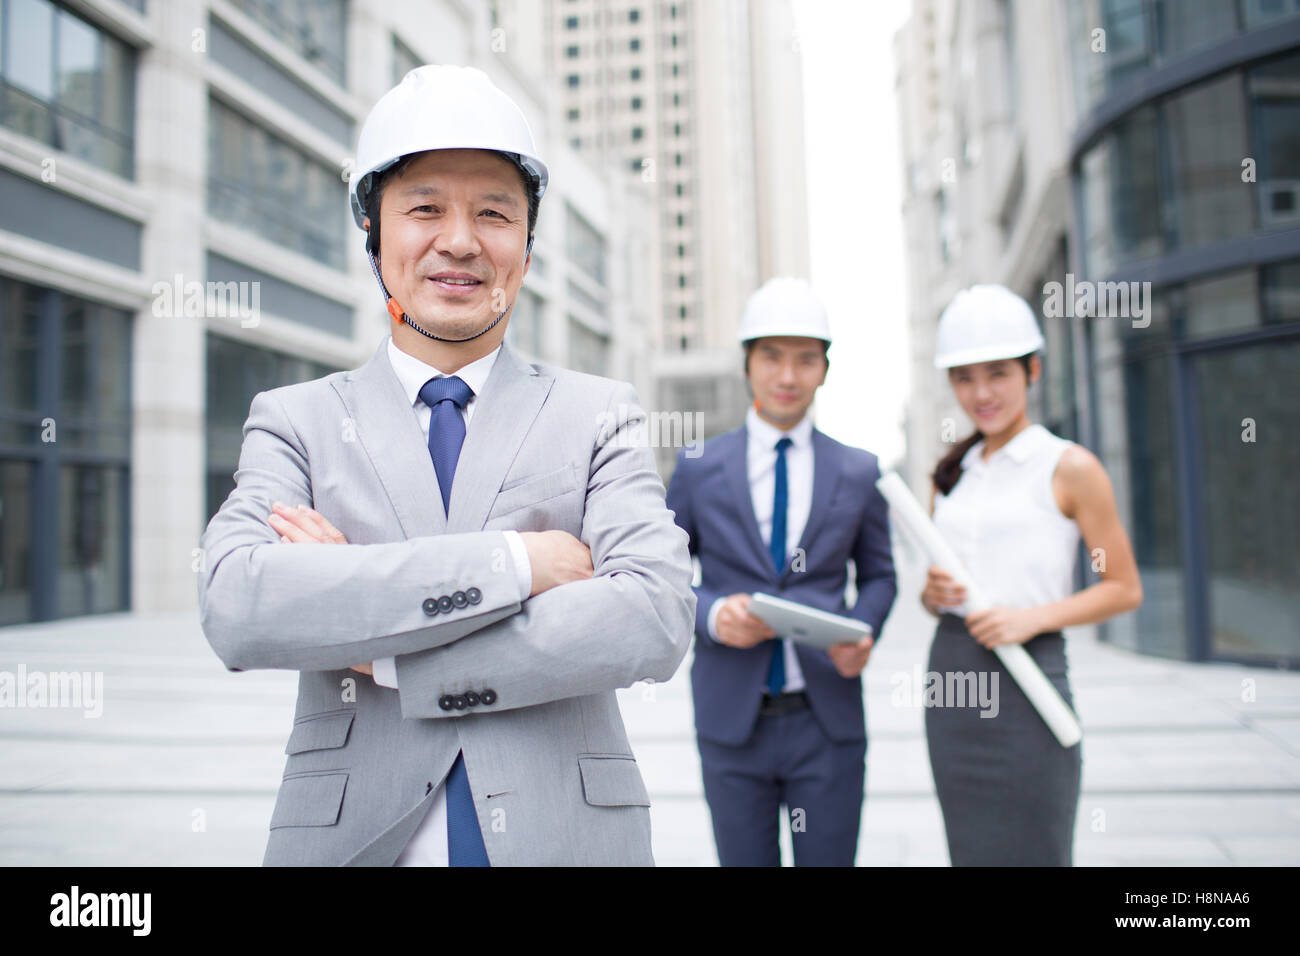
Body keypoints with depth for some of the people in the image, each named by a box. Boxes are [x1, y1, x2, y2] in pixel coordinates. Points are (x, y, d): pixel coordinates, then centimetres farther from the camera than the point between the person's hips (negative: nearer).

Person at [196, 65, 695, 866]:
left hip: (564, 831, 0)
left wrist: (386, 653, -15)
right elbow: (234, 608, -16)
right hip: (350, 835, 0)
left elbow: (658, 621, -14)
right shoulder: (295, 421, 1)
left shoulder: (598, 417, 0)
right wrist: (511, 562, -20)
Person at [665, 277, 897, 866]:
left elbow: (878, 574, 13)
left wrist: (862, 631, -8)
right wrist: (712, 615, -15)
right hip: (731, 719, 0)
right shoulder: (697, 469, 1)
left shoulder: (859, 472, 4)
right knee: (743, 861, 13)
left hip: (827, 720, 1)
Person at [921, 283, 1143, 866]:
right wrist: (933, 594, -5)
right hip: (949, 672, 5)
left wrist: (1034, 616, -17)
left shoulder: (1069, 467, -4)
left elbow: (1124, 589, -3)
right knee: (969, 850, 13)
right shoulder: (951, 474, 12)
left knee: (1027, 850, 1)